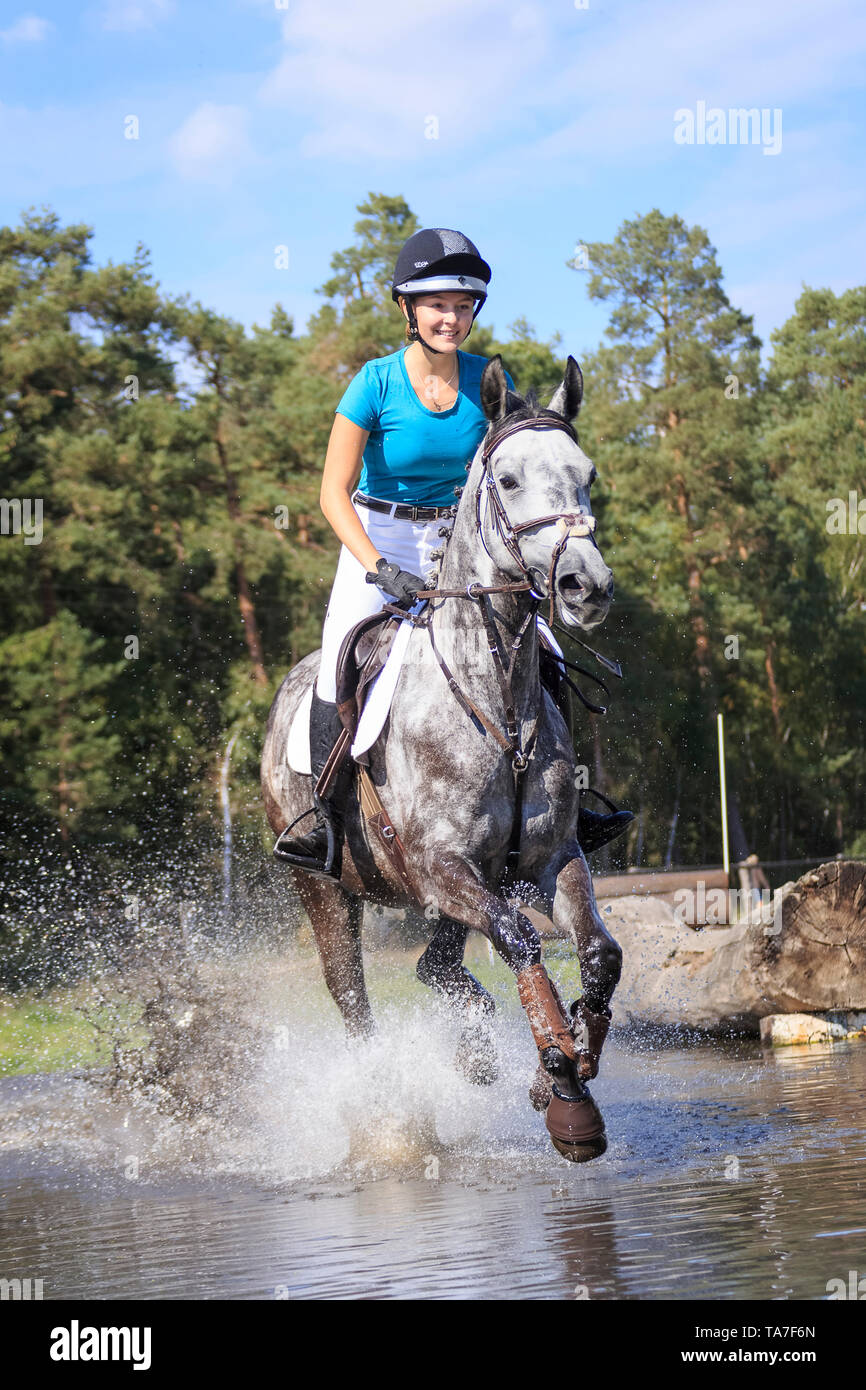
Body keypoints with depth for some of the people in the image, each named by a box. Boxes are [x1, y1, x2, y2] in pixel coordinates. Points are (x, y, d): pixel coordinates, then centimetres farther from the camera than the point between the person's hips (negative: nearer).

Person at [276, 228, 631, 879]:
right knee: (342, 660, -24)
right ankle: (329, 825, -13)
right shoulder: (376, 383, -16)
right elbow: (334, 493, -18)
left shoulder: (488, 382, -6)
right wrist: (378, 568, -31)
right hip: (378, 539, -3)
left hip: (460, 546, 4)